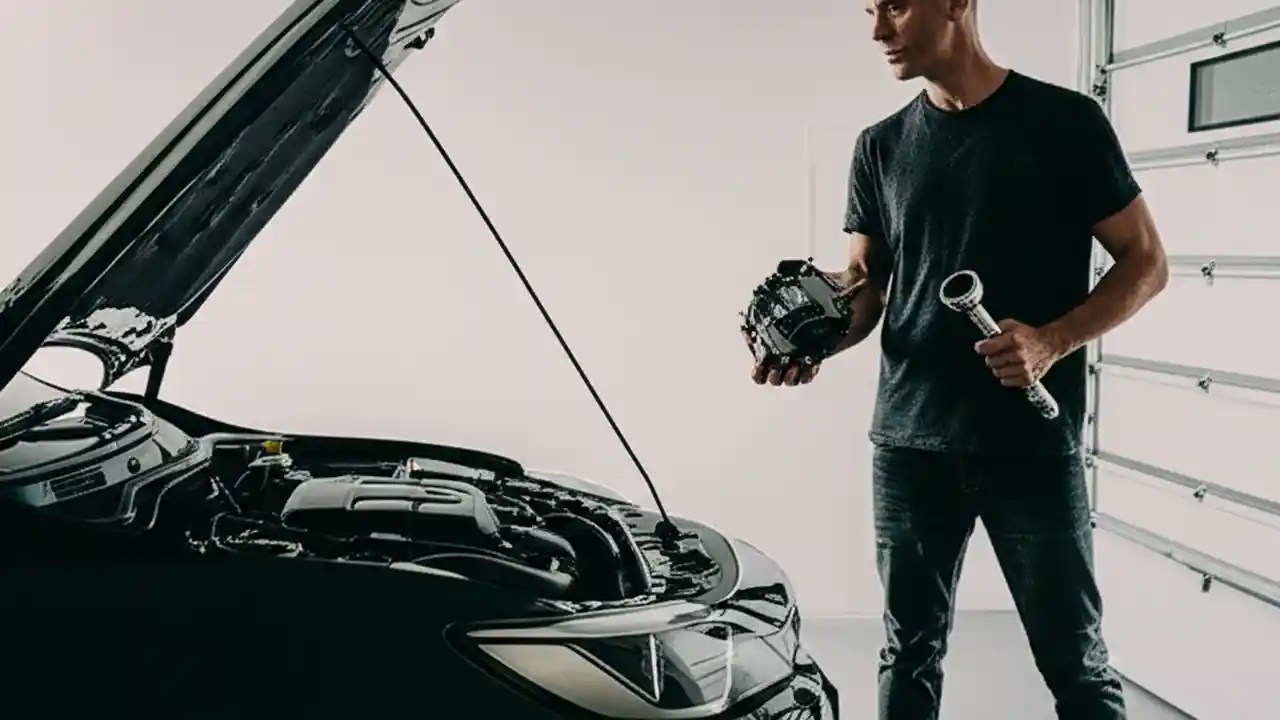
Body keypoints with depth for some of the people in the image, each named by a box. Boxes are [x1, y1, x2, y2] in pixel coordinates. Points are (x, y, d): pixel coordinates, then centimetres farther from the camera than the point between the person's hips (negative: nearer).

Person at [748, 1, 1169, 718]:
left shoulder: (1065, 122, -3)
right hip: (910, 444, 4)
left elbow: (1146, 262, -1)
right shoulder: (881, 146, 10)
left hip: (1035, 445, -3)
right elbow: (864, 282, 12)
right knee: (910, 651, 13)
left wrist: (1052, 342, -17)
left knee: (1075, 660, 5)